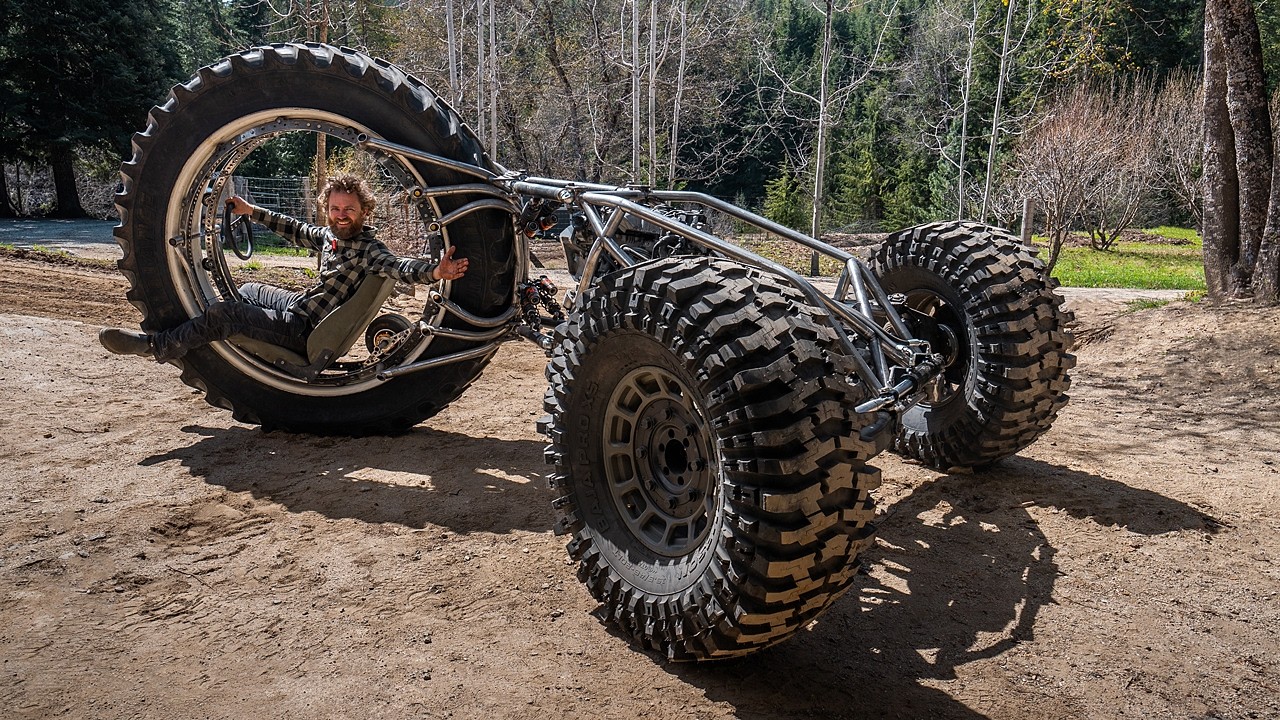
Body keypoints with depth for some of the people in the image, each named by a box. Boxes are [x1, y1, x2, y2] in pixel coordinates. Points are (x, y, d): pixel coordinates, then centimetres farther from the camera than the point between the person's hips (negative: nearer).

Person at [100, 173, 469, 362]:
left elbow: (399, 266, -39)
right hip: (303, 306, 9)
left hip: (307, 332, -9)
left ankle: (155, 346, 4)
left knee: (219, 314, -17)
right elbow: (295, 230, 21)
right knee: (249, 290, 31)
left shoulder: (367, 249, -21)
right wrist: (251, 211, 25)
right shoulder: (330, 235, 5)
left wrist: (434, 272, -60)